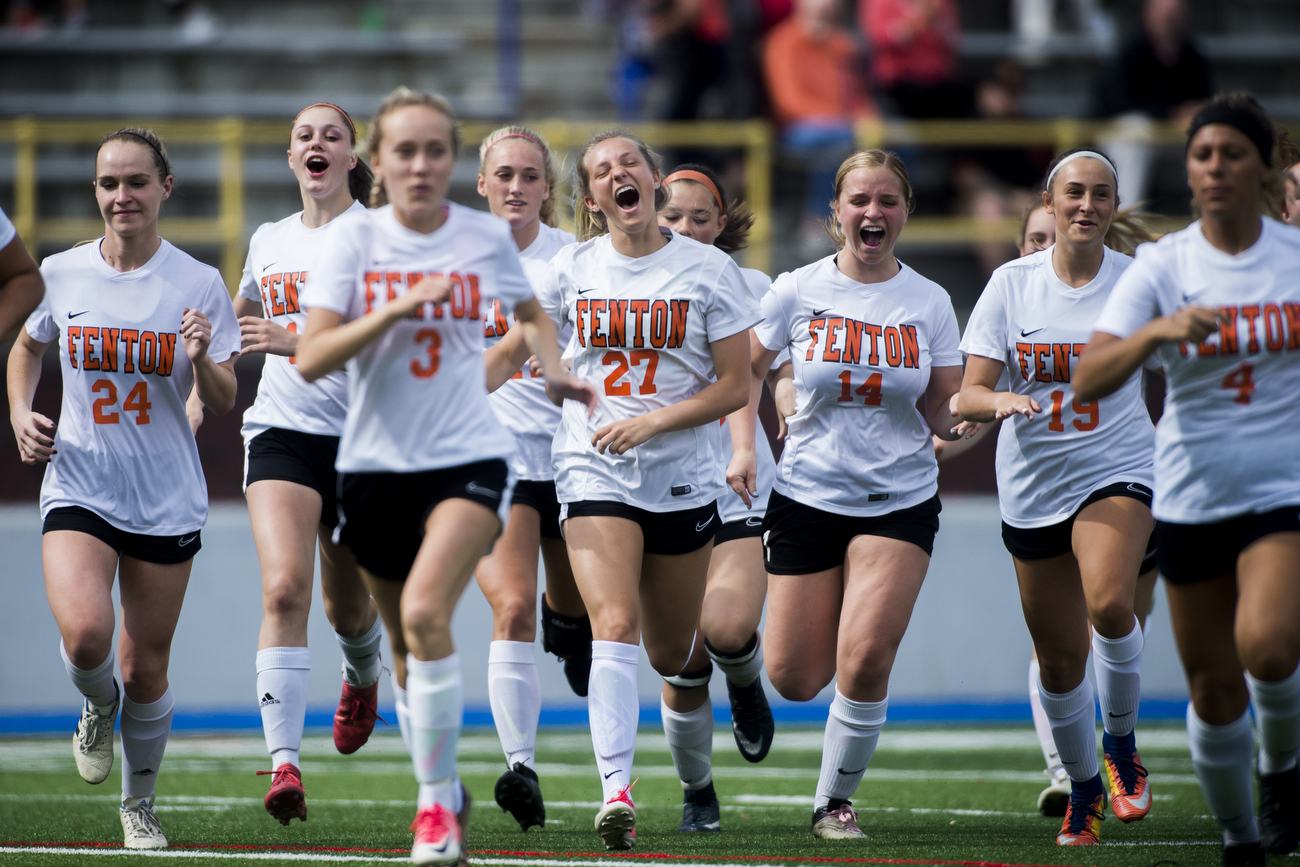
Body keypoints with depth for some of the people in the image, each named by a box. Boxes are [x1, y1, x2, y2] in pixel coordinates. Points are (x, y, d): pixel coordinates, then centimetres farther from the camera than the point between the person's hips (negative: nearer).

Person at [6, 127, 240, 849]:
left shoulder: (198, 284, -4)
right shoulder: (60, 275, 0)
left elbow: (224, 404, -1)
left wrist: (201, 361, -22)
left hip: (167, 499, 0)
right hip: (79, 486, 0)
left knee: (145, 669, 5)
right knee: (84, 634, -24)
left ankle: (139, 804, 28)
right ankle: (97, 706, 12)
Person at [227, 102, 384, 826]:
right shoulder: (269, 242, 12)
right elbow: (243, 320, 30)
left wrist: (301, 342, -25)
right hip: (282, 433, 2)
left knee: (349, 609, 12)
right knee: (283, 588, -20)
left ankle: (364, 676, 50)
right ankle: (284, 763, -26)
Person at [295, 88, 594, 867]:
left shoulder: (488, 237, 0)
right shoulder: (354, 237, -4)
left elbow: (530, 312, 22)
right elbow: (311, 358, -13)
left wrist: (556, 370, 3)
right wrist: (394, 310, -24)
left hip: (470, 458, -2)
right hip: (376, 460, 2)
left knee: (425, 611, -24)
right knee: (405, 638, 13)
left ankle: (438, 801, -15)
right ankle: (446, 795, 34)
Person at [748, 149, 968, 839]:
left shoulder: (927, 303, -1)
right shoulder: (798, 291, -3)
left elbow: (941, 412, 4)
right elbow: (745, 372, 11)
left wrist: (964, 418, -17)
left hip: (901, 502, 0)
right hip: (809, 494, 0)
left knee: (864, 661, -16)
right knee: (796, 679, 2)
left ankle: (835, 800, 5)